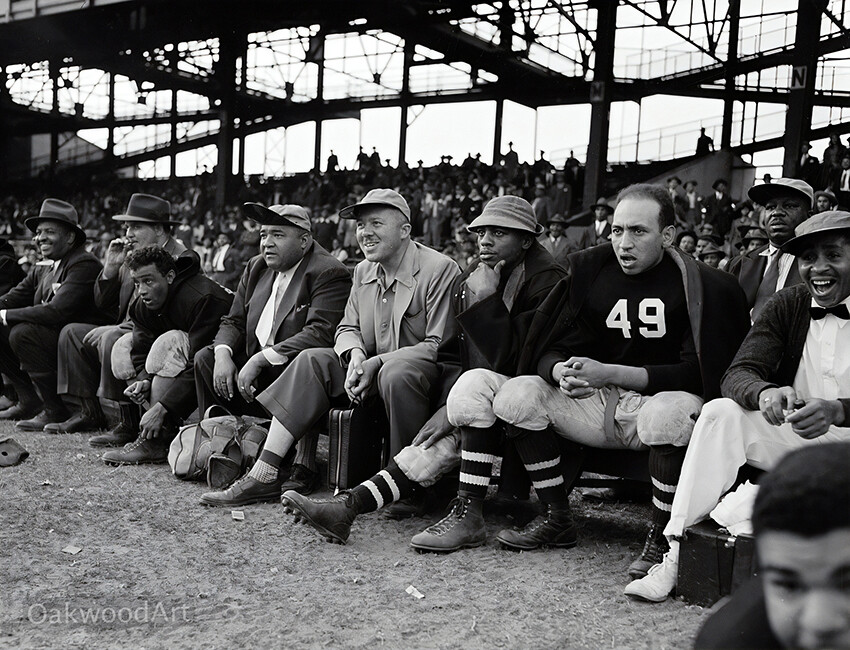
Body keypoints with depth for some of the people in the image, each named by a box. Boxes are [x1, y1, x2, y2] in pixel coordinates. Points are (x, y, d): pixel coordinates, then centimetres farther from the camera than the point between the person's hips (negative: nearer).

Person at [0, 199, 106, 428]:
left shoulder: (85, 265, -18)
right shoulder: (43, 267, 12)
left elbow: (56, 312, -28)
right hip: (53, 335, 9)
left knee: (22, 333, -27)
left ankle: (56, 410, -17)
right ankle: (30, 400, 9)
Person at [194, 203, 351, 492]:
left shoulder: (329, 274, -14)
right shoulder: (256, 268, 11)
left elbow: (320, 334, -27)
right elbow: (233, 321, 12)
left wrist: (260, 360, -29)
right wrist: (223, 355, -11)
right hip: (256, 369, 8)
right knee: (205, 357, 0)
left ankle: (304, 466, -30)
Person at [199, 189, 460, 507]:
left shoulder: (440, 270, -13)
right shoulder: (363, 271, 11)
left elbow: (441, 346, -17)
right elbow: (347, 328, 14)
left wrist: (376, 363, -23)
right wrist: (356, 356, -12)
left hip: (431, 373, -6)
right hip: (372, 367, 7)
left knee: (395, 373, -39)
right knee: (311, 361, -13)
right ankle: (264, 475, -16)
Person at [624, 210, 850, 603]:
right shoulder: (786, 306, 7)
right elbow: (737, 374, -7)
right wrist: (765, 393, -31)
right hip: (791, 438, 3)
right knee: (719, 413, -21)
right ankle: (677, 552, -23)